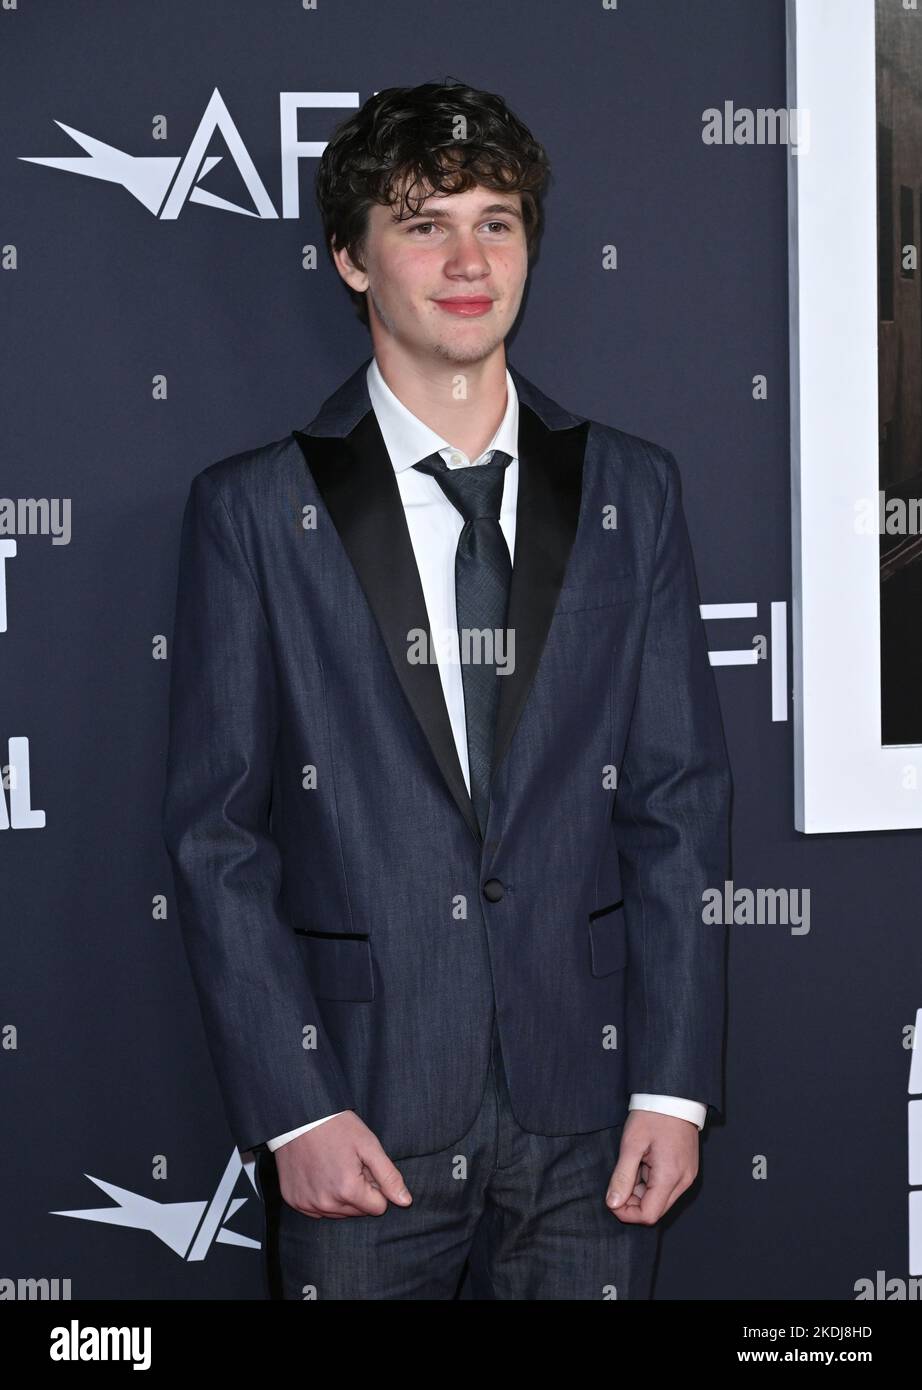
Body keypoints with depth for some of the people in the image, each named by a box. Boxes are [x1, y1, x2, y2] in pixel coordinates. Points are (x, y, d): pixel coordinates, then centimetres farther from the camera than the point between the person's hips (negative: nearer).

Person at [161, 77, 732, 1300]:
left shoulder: (631, 490, 6)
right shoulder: (254, 509, 0)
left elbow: (680, 799, 5)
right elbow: (216, 833, -2)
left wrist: (675, 1084, -2)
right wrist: (292, 1112, -9)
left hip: (585, 1114, 2)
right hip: (364, 1115, -2)